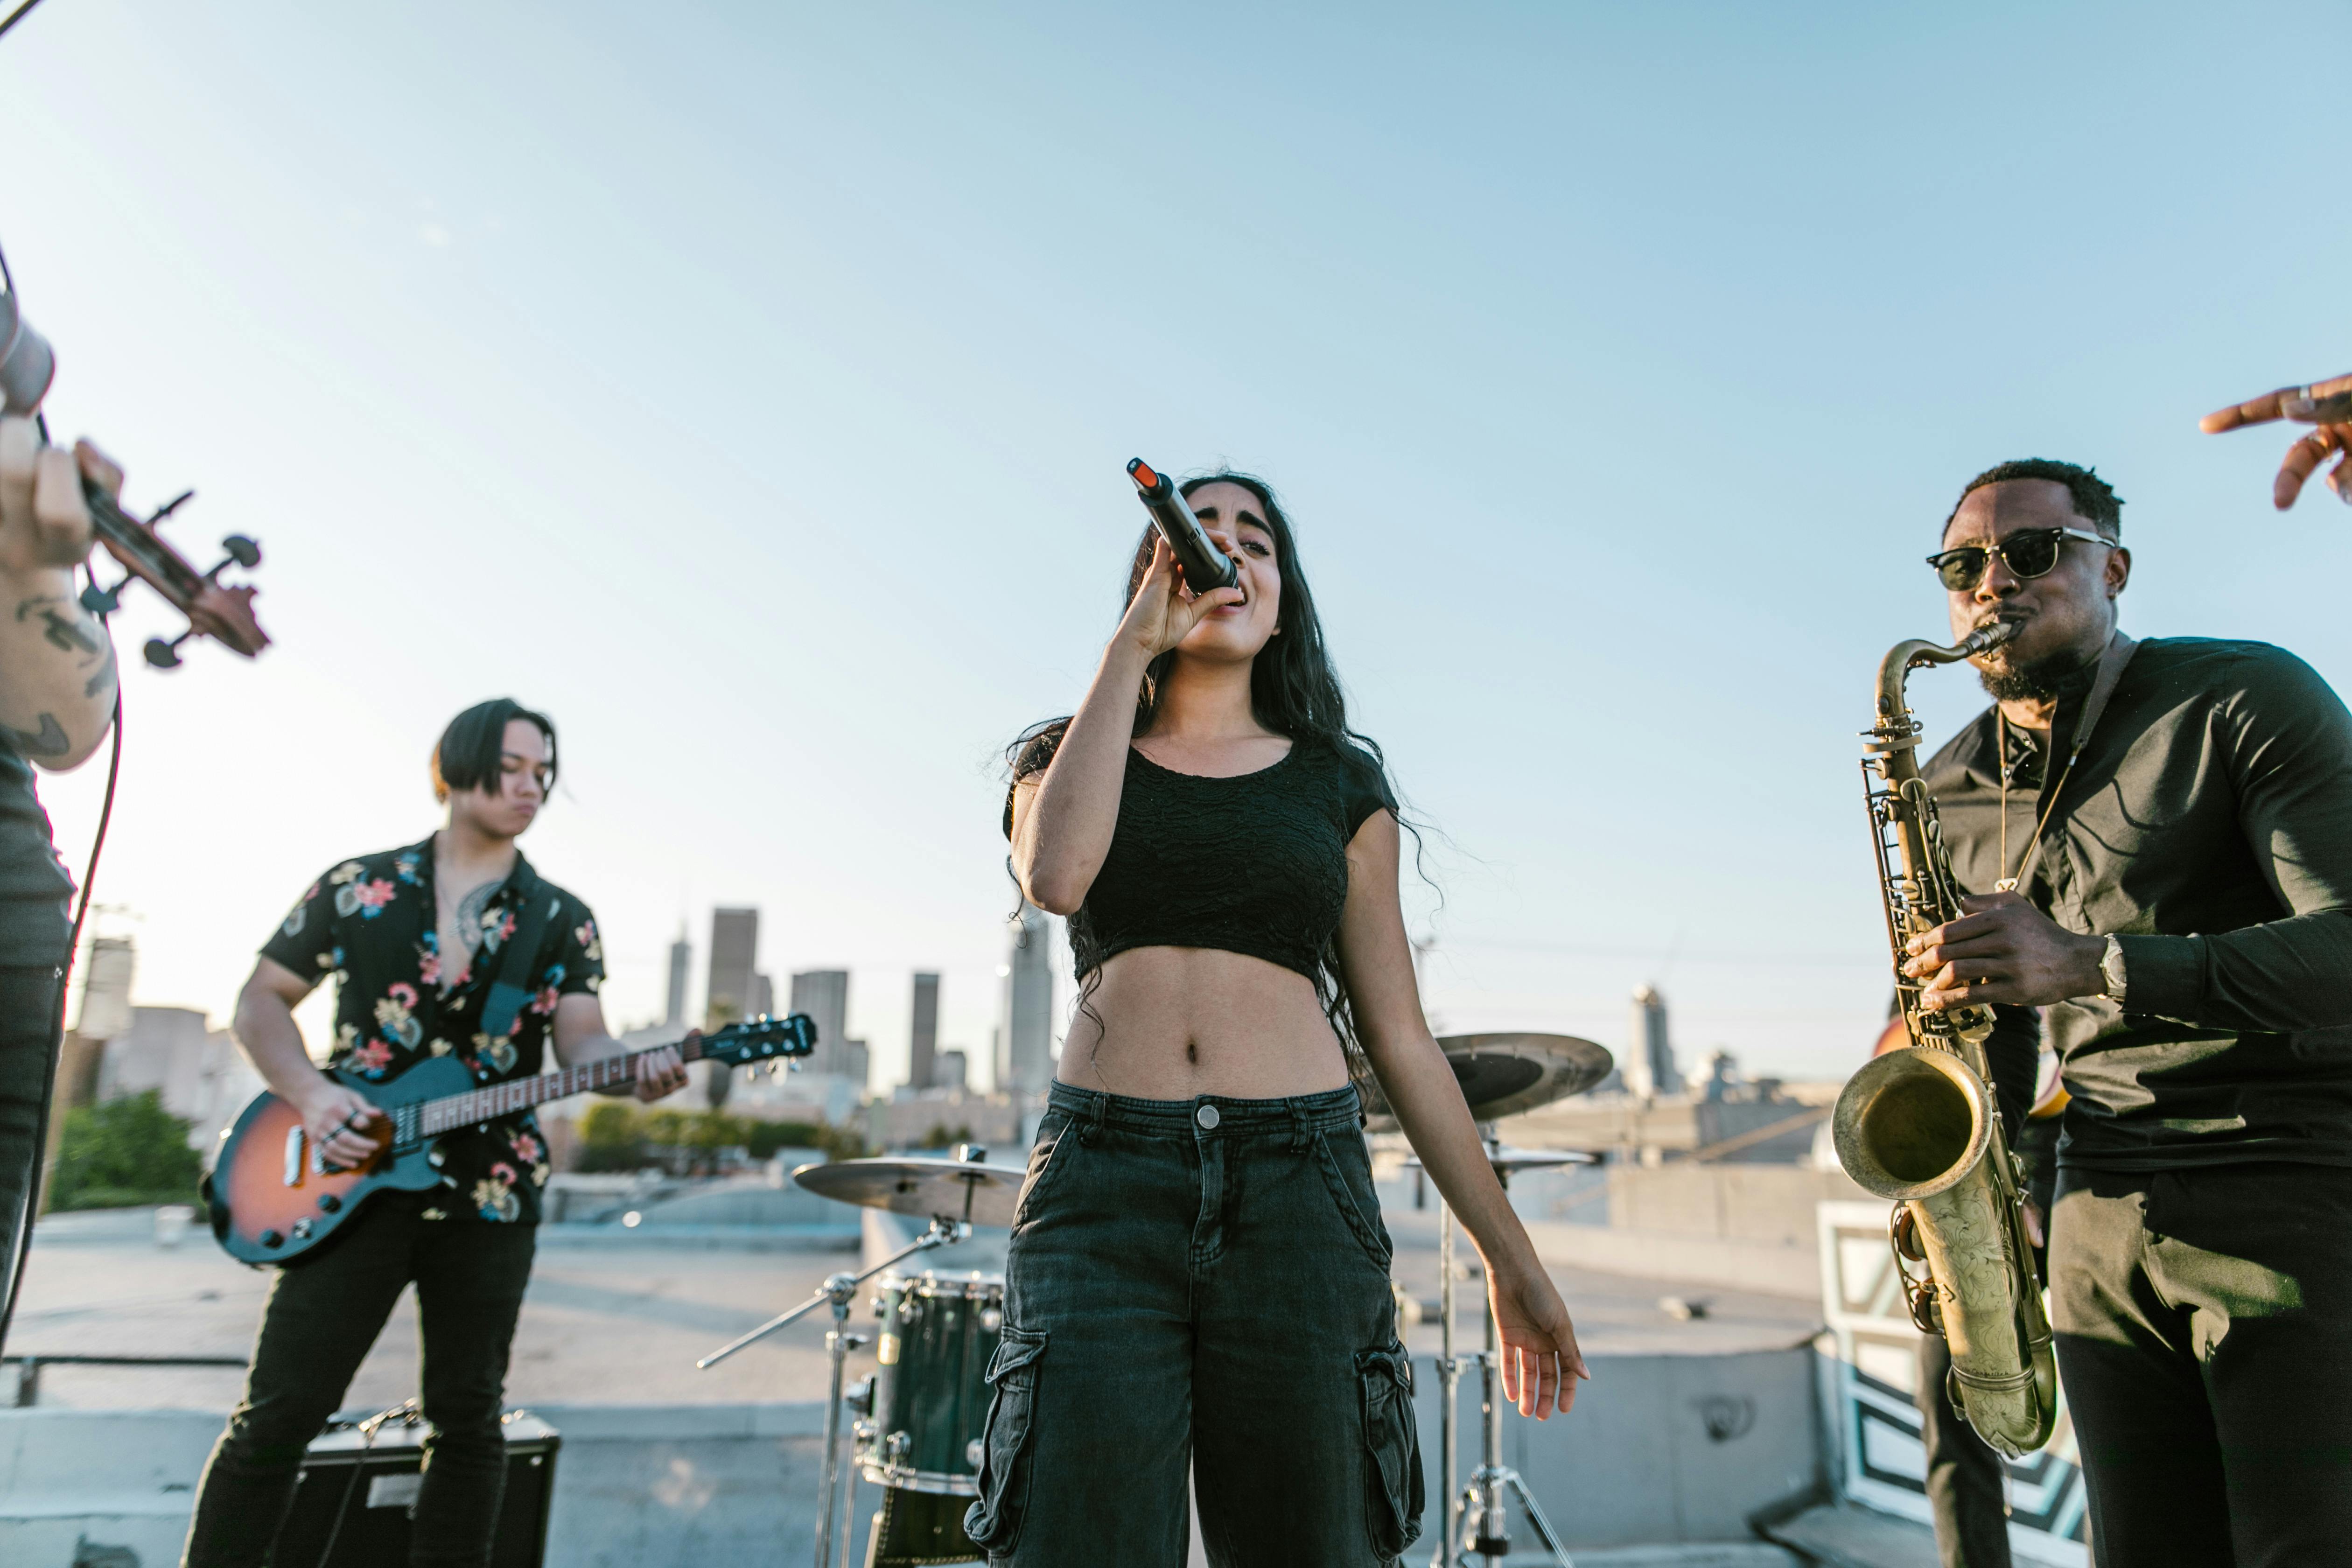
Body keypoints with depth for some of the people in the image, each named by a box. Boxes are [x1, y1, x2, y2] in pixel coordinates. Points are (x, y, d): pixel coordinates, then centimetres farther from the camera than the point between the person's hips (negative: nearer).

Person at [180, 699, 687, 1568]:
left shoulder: (562, 921, 5)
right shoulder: (357, 885, 5)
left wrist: (634, 1072, -28)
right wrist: (310, 1093, -10)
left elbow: (582, 1040, -5)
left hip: (490, 1195, 1)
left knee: (467, 1418, 7)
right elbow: (261, 1001, 8)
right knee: (280, 1409, 1)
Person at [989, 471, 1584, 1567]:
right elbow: (1055, 875, -12)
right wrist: (1132, 646, -5)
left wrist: (1509, 1259, 8)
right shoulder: (1068, 759, 13)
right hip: (1102, 1182, 0)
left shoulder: (1339, 781, 13)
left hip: (1299, 1188, 1)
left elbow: (1399, 1036, 11)